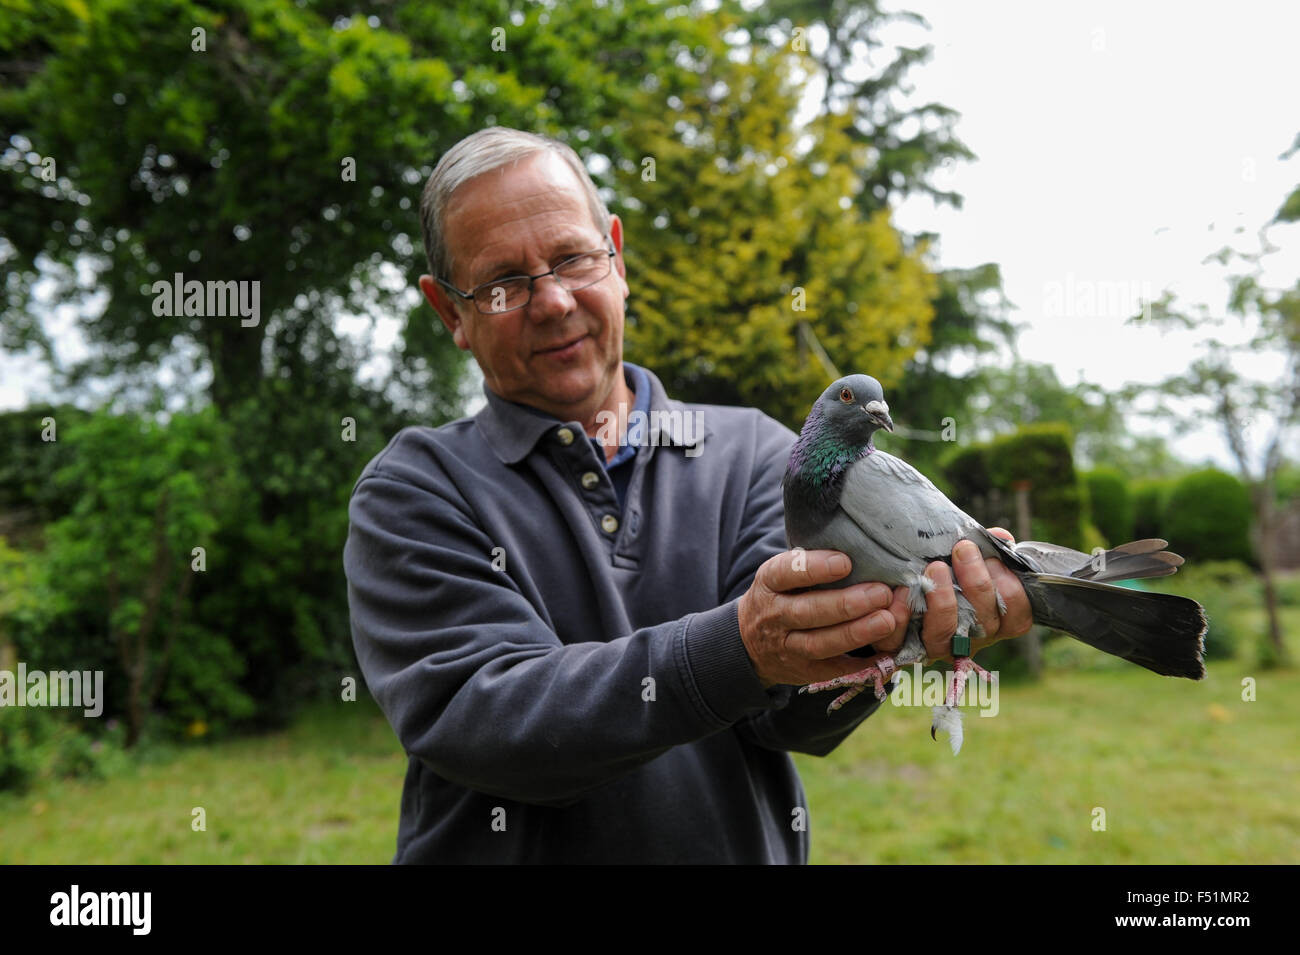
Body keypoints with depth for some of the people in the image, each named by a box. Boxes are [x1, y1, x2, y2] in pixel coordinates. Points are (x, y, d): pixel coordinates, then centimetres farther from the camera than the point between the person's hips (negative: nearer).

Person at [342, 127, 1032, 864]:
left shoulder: (754, 453, 3)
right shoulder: (414, 492, -2)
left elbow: (785, 711, -8)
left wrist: (877, 627, -29)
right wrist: (737, 649, -29)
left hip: (749, 845, 2)